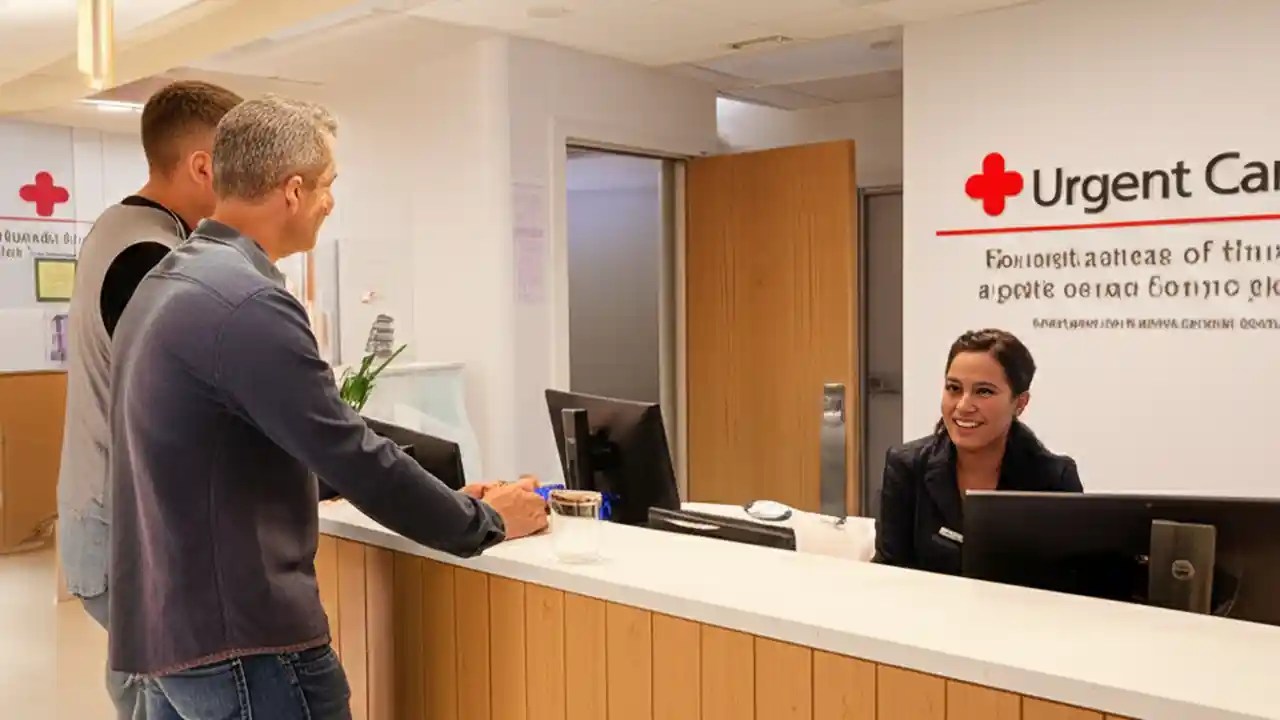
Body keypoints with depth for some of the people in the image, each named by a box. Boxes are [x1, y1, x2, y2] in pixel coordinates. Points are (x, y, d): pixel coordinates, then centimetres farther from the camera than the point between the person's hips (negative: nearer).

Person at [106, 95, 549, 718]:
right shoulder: (247, 302, -22)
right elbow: (357, 459, -22)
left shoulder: (168, 282, 9)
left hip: (165, 627, 10)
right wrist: (487, 521, -7)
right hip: (241, 644, -10)